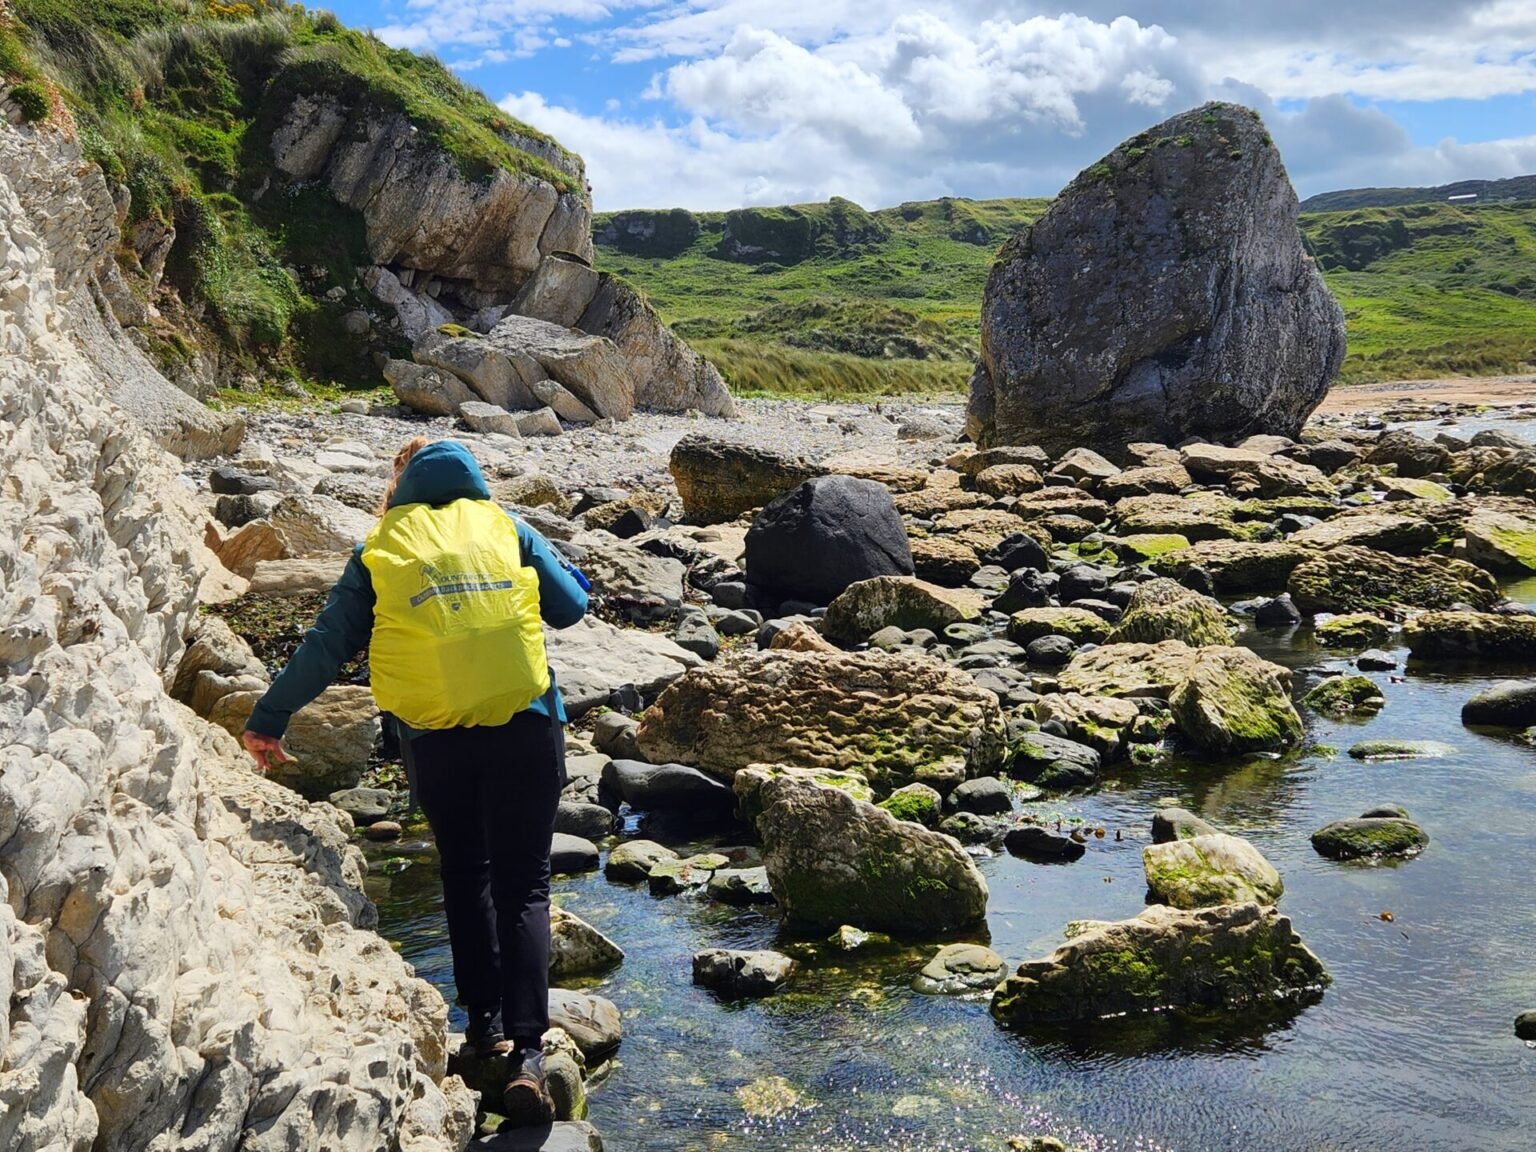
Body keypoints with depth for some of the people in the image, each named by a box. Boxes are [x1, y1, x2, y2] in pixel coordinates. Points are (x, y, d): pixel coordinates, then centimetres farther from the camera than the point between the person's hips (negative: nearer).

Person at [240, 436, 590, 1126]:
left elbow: (327, 646, 7)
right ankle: (526, 1050, -7)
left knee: (465, 875, 22)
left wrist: (267, 723, 16)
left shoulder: (379, 550, 10)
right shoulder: (504, 527, 10)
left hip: (435, 738, 1)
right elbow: (571, 605, 10)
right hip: (525, 726, -1)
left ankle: (484, 1018, 25)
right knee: (522, 884, 3)